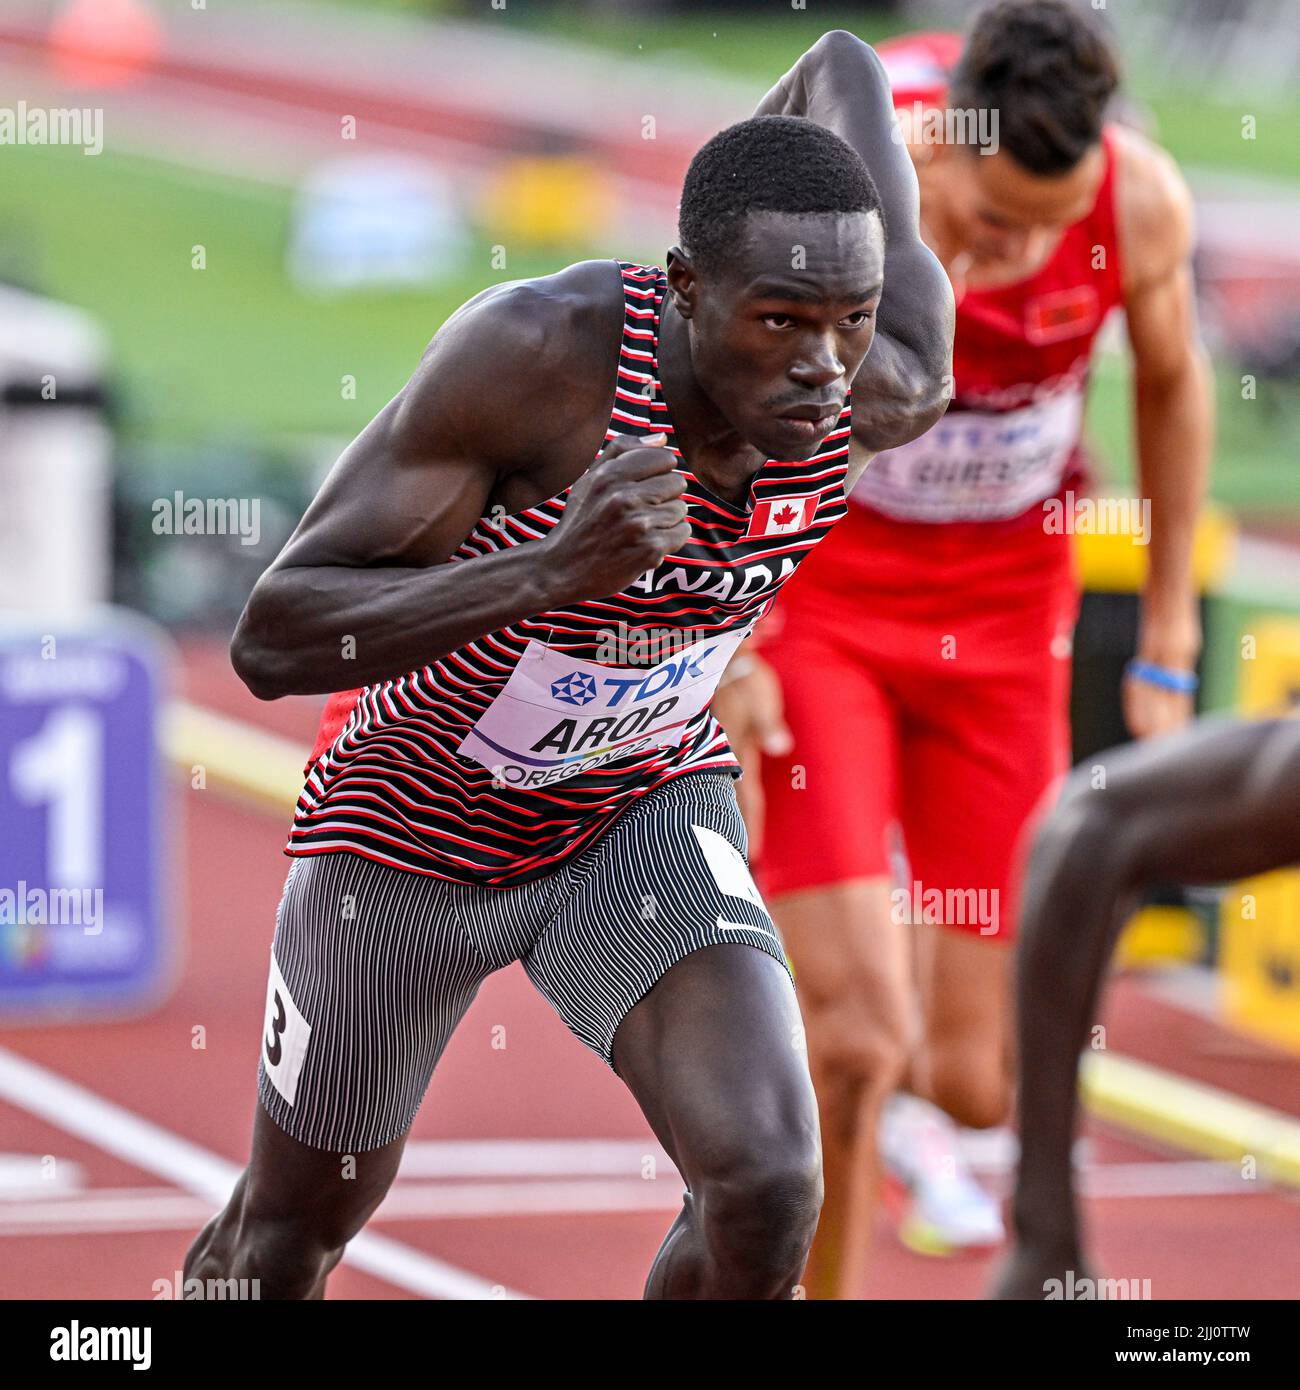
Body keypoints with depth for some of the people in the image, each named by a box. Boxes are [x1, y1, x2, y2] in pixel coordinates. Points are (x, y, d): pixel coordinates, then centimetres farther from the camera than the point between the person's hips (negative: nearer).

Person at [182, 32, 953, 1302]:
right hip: (413, 832, -2)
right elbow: (270, 640, -35)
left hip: (644, 813, 2)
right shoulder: (536, 353, -36)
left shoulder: (883, 396, -23)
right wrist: (548, 571, -48)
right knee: (292, 1237, 20)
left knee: (767, 1190, -25)